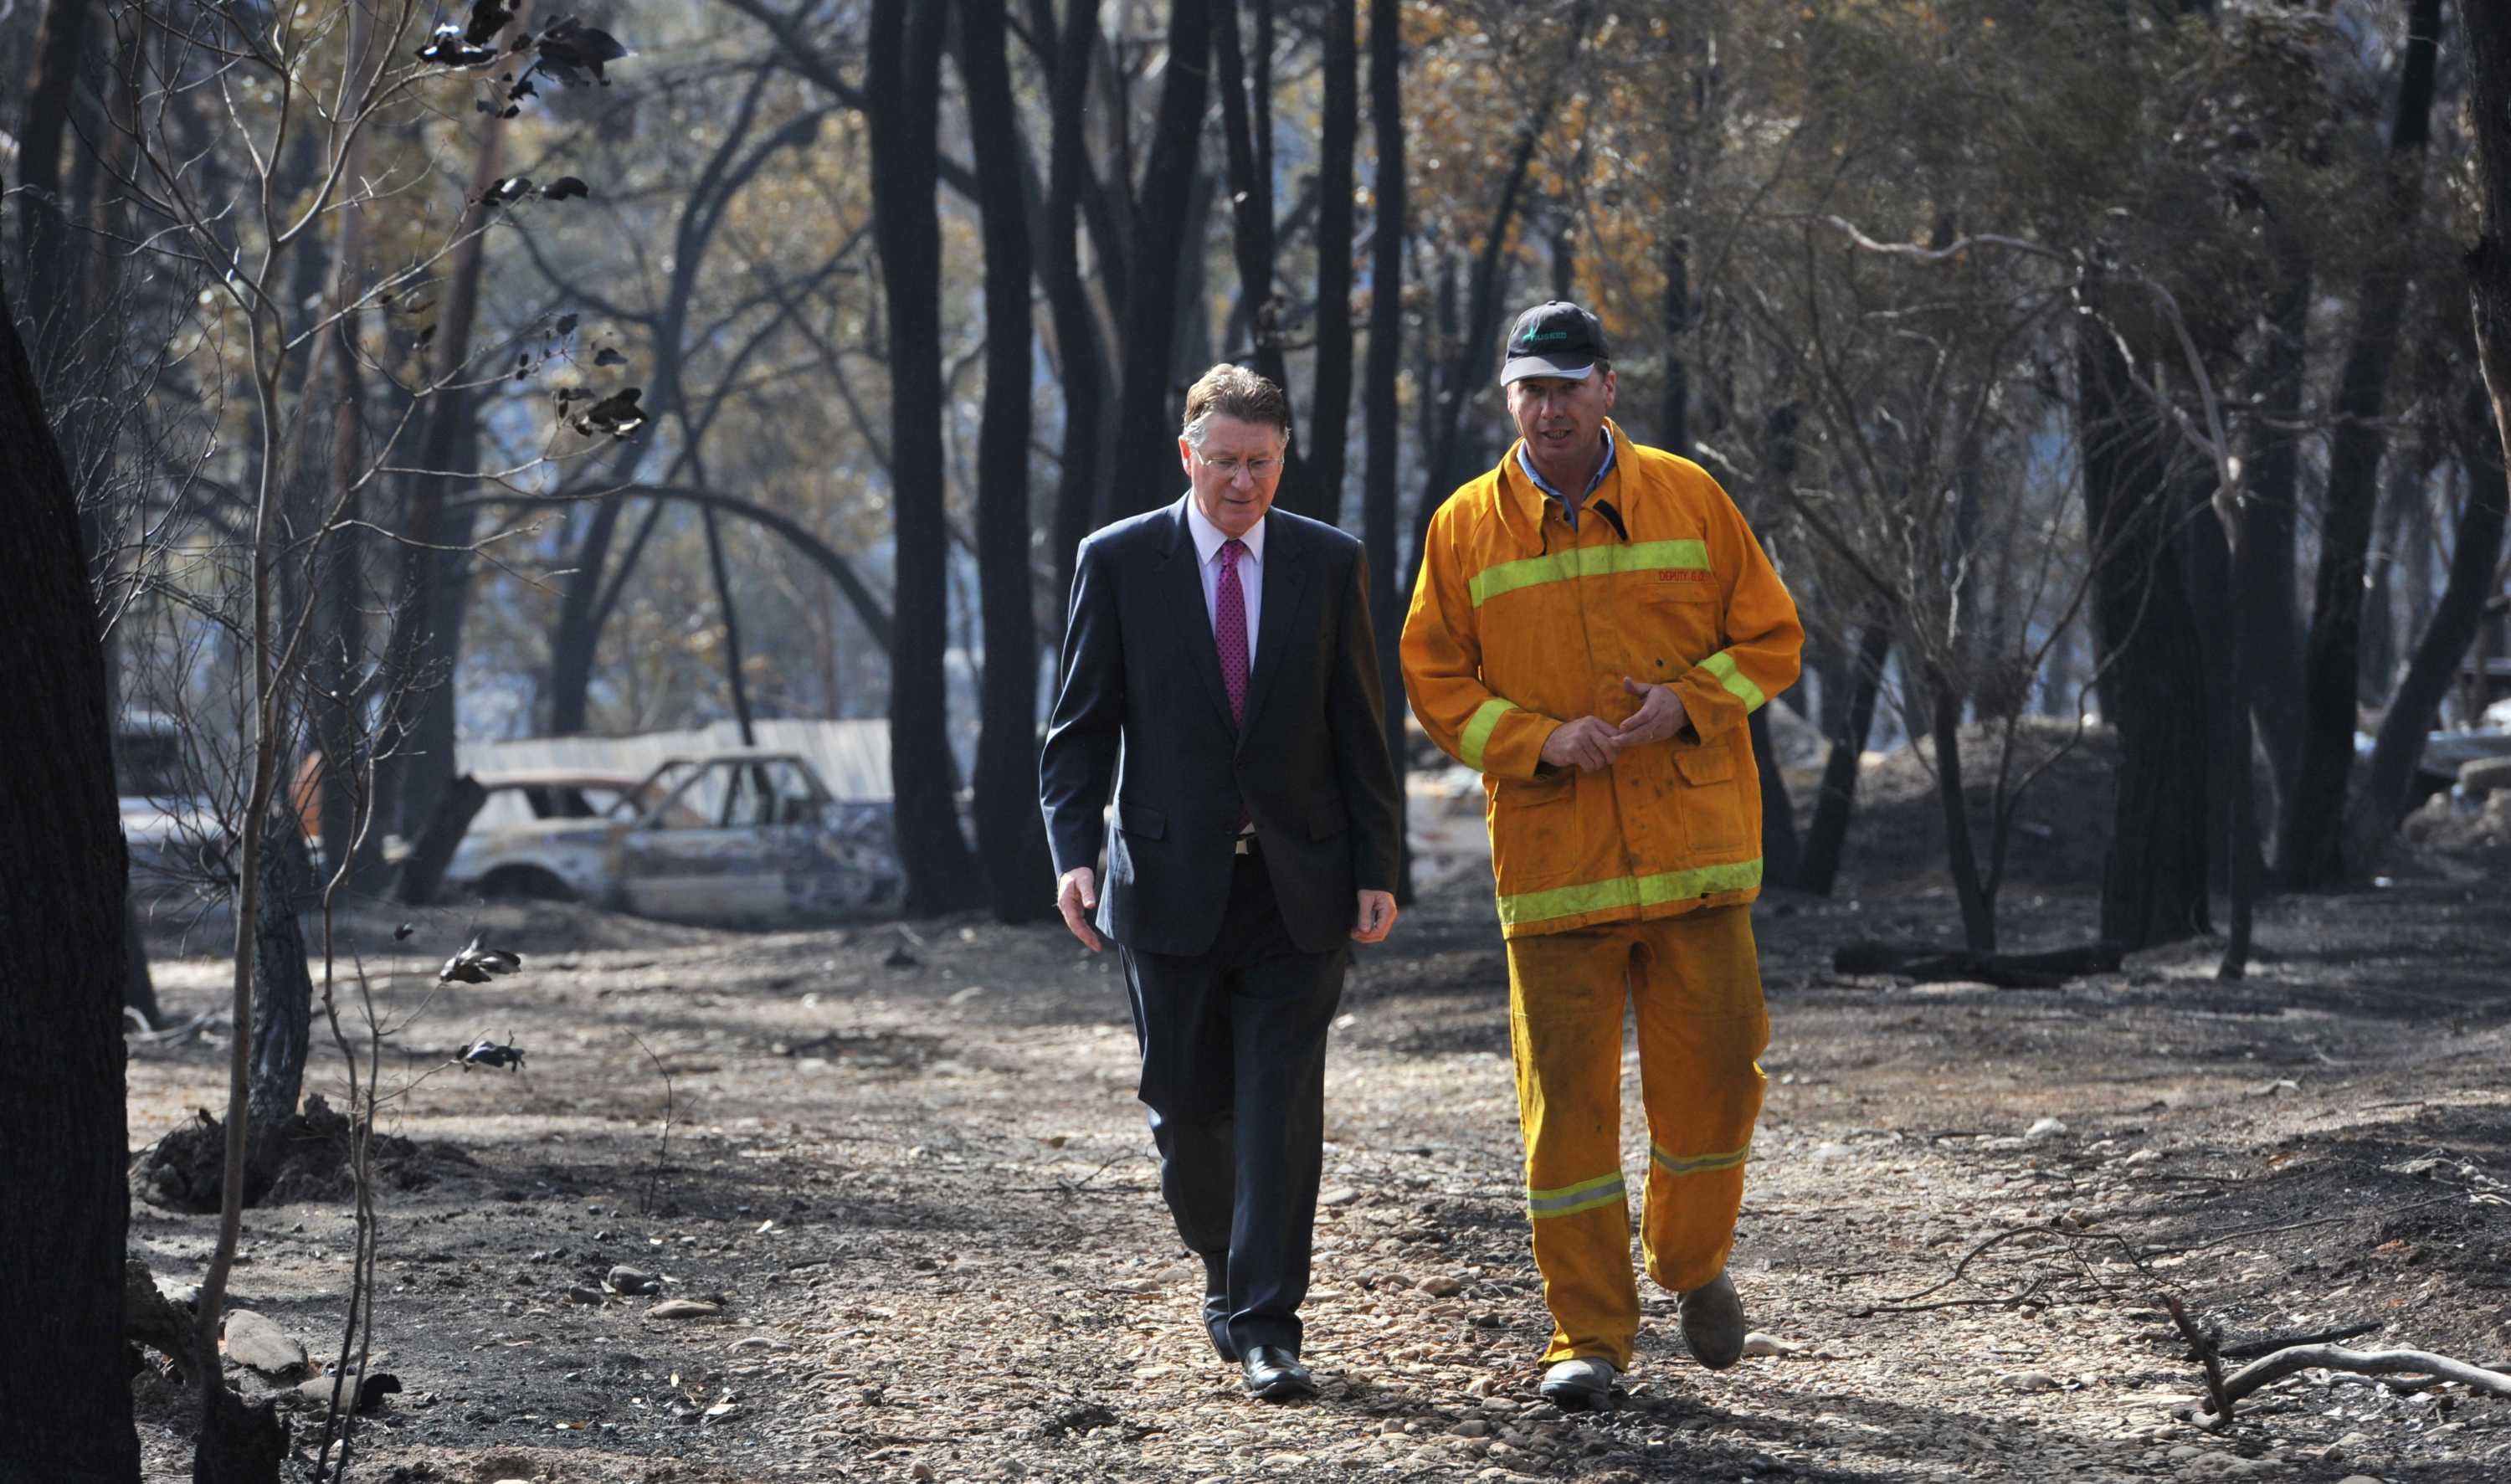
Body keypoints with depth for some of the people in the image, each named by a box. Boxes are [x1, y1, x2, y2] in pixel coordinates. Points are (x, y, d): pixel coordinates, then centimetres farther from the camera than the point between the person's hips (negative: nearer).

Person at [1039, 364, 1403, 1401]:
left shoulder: (1327, 564, 4)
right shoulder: (1119, 562, 0)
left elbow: (1360, 729, 6)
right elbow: (1081, 724, 1)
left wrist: (1376, 871, 0)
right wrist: (1074, 850, -13)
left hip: (1296, 884, 0)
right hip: (1170, 882, 0)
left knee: (1282, 1108, -7)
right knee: (1188, 1104, 6)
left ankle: (1266, 1326, -5)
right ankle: (1224, 1275, 30)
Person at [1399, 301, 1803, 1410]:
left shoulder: (1687, 498, 4)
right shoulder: (1467, 527, 3)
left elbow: (1771, 639, 7)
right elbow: (1433, 679, 5)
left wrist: (1689, 699, -12)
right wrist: (1539, 740, -11)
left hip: (1694, 843, 0)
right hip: (1551, 852, 0)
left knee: (1711, 1067, 2)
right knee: (1565, 1091, -1)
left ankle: (1693, 1264, 30)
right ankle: (1588, 1335, 6)